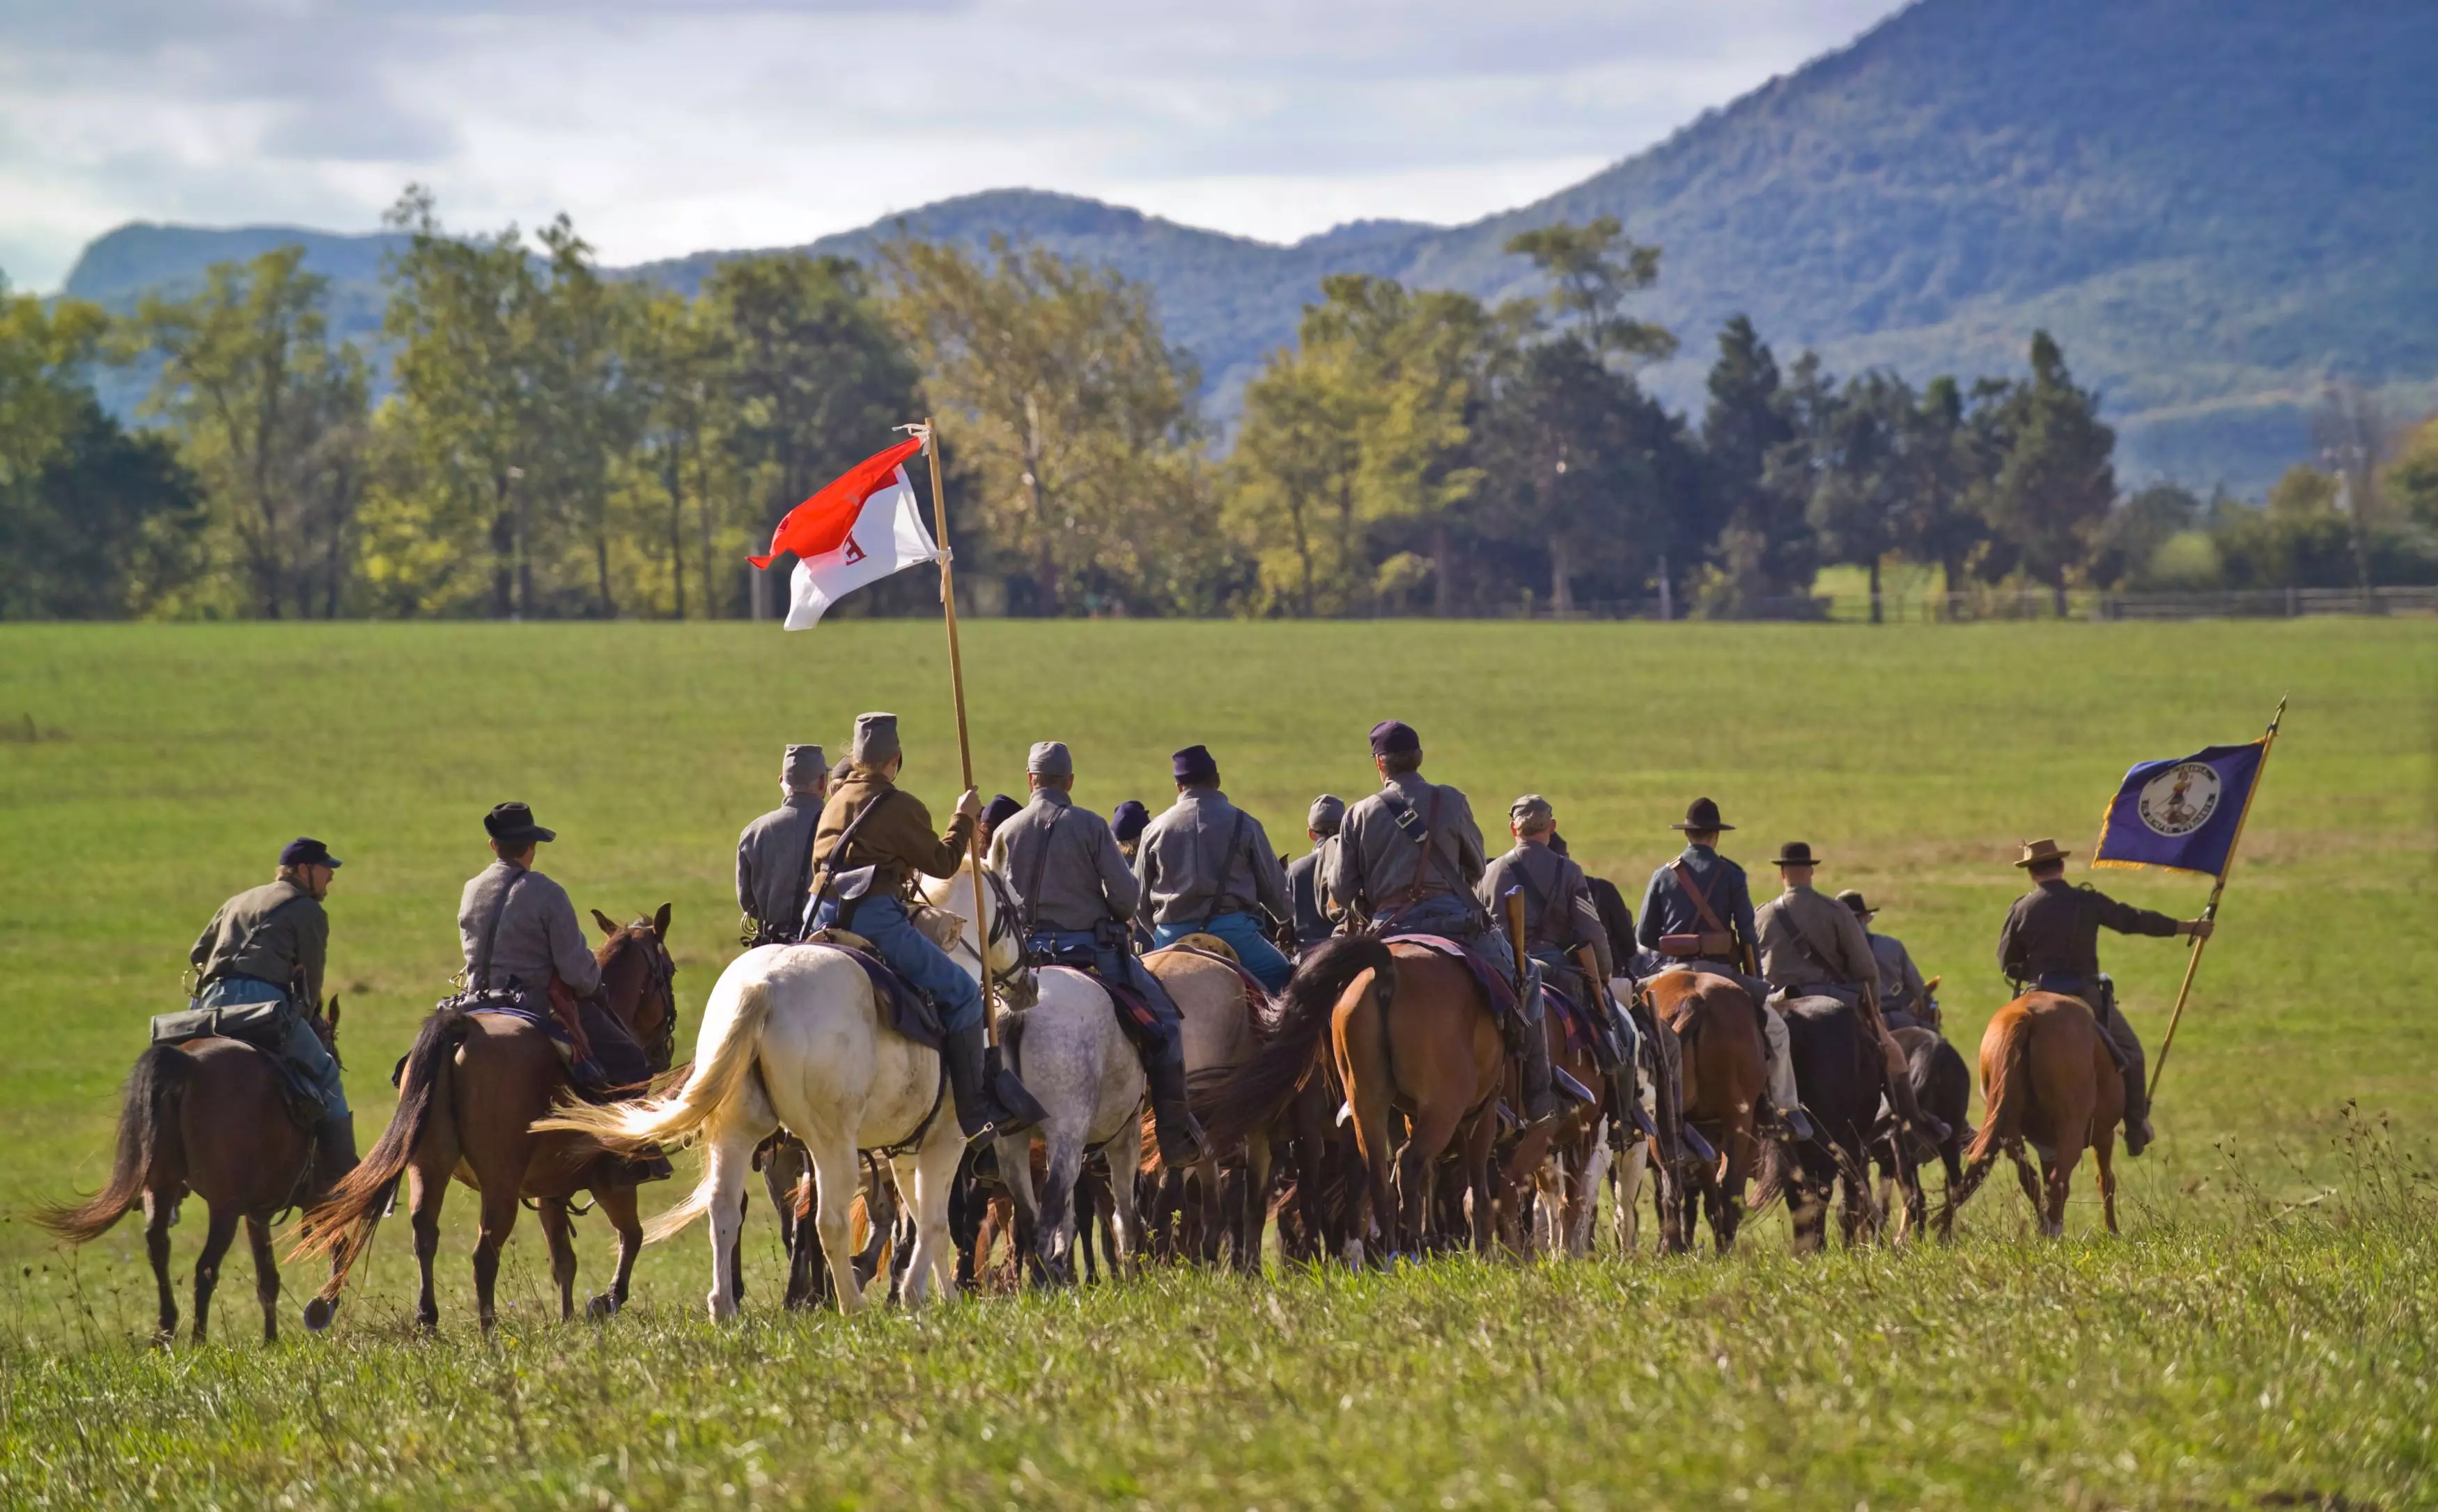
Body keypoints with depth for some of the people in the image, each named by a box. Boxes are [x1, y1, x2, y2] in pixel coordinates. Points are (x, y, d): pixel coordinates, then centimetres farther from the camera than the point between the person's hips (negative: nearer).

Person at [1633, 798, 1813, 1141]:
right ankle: (1787, 1107, 9)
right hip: (1719, 969, -2)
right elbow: (1748, 933, -2)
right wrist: (1757, 981, 6)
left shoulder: (1663, 875, 6)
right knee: (1774, 1028, 12)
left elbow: (1644, 936, 5)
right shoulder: (1731, 875, 0)